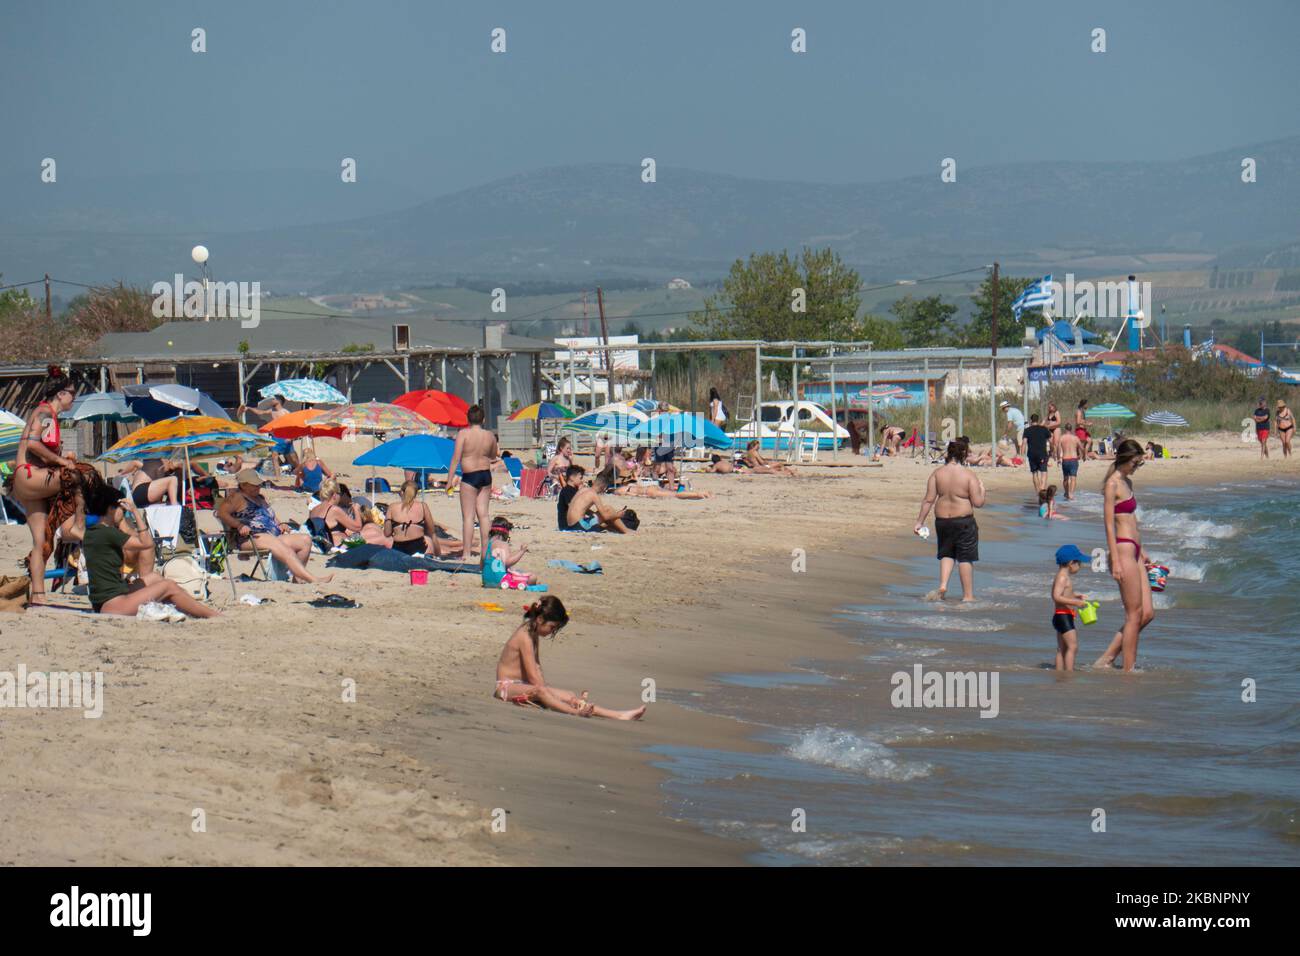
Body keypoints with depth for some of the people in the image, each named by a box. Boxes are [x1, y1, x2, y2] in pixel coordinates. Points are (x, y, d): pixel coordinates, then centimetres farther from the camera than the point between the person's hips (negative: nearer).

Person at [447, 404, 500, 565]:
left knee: (468, 516, -2)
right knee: (483, 514, 10)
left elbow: (456, 458, -15)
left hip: (470, 476, -5)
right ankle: (485, 550, 11)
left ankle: (466, 553, -4)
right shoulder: (490, 436, 1)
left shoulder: (463, 434, -12)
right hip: (486, 475, 5)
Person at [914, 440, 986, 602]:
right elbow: (978, 503, -10)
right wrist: (981, 489, 10)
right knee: (965, 558, 5)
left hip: (942, 520, 3)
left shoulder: (937, 473, -3)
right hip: (964, 521, -3)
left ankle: (943, 584, 4)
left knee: (946, 554, 22)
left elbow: (929, 500, -3)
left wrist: (920, 521, 3)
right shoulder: (969, 475, -11)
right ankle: (968, 595, 9)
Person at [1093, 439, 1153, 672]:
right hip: (1122, 549, -9)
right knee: (1134, 614, -5)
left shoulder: (1127, 482, 18)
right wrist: (1115, 561, -19)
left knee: (1148, 614, 7)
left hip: (1134, 550, 9)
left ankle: (1107, 658, 11)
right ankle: (1128, 670, 1)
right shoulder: (1113, 484, -10)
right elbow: (1109, 524, -15)